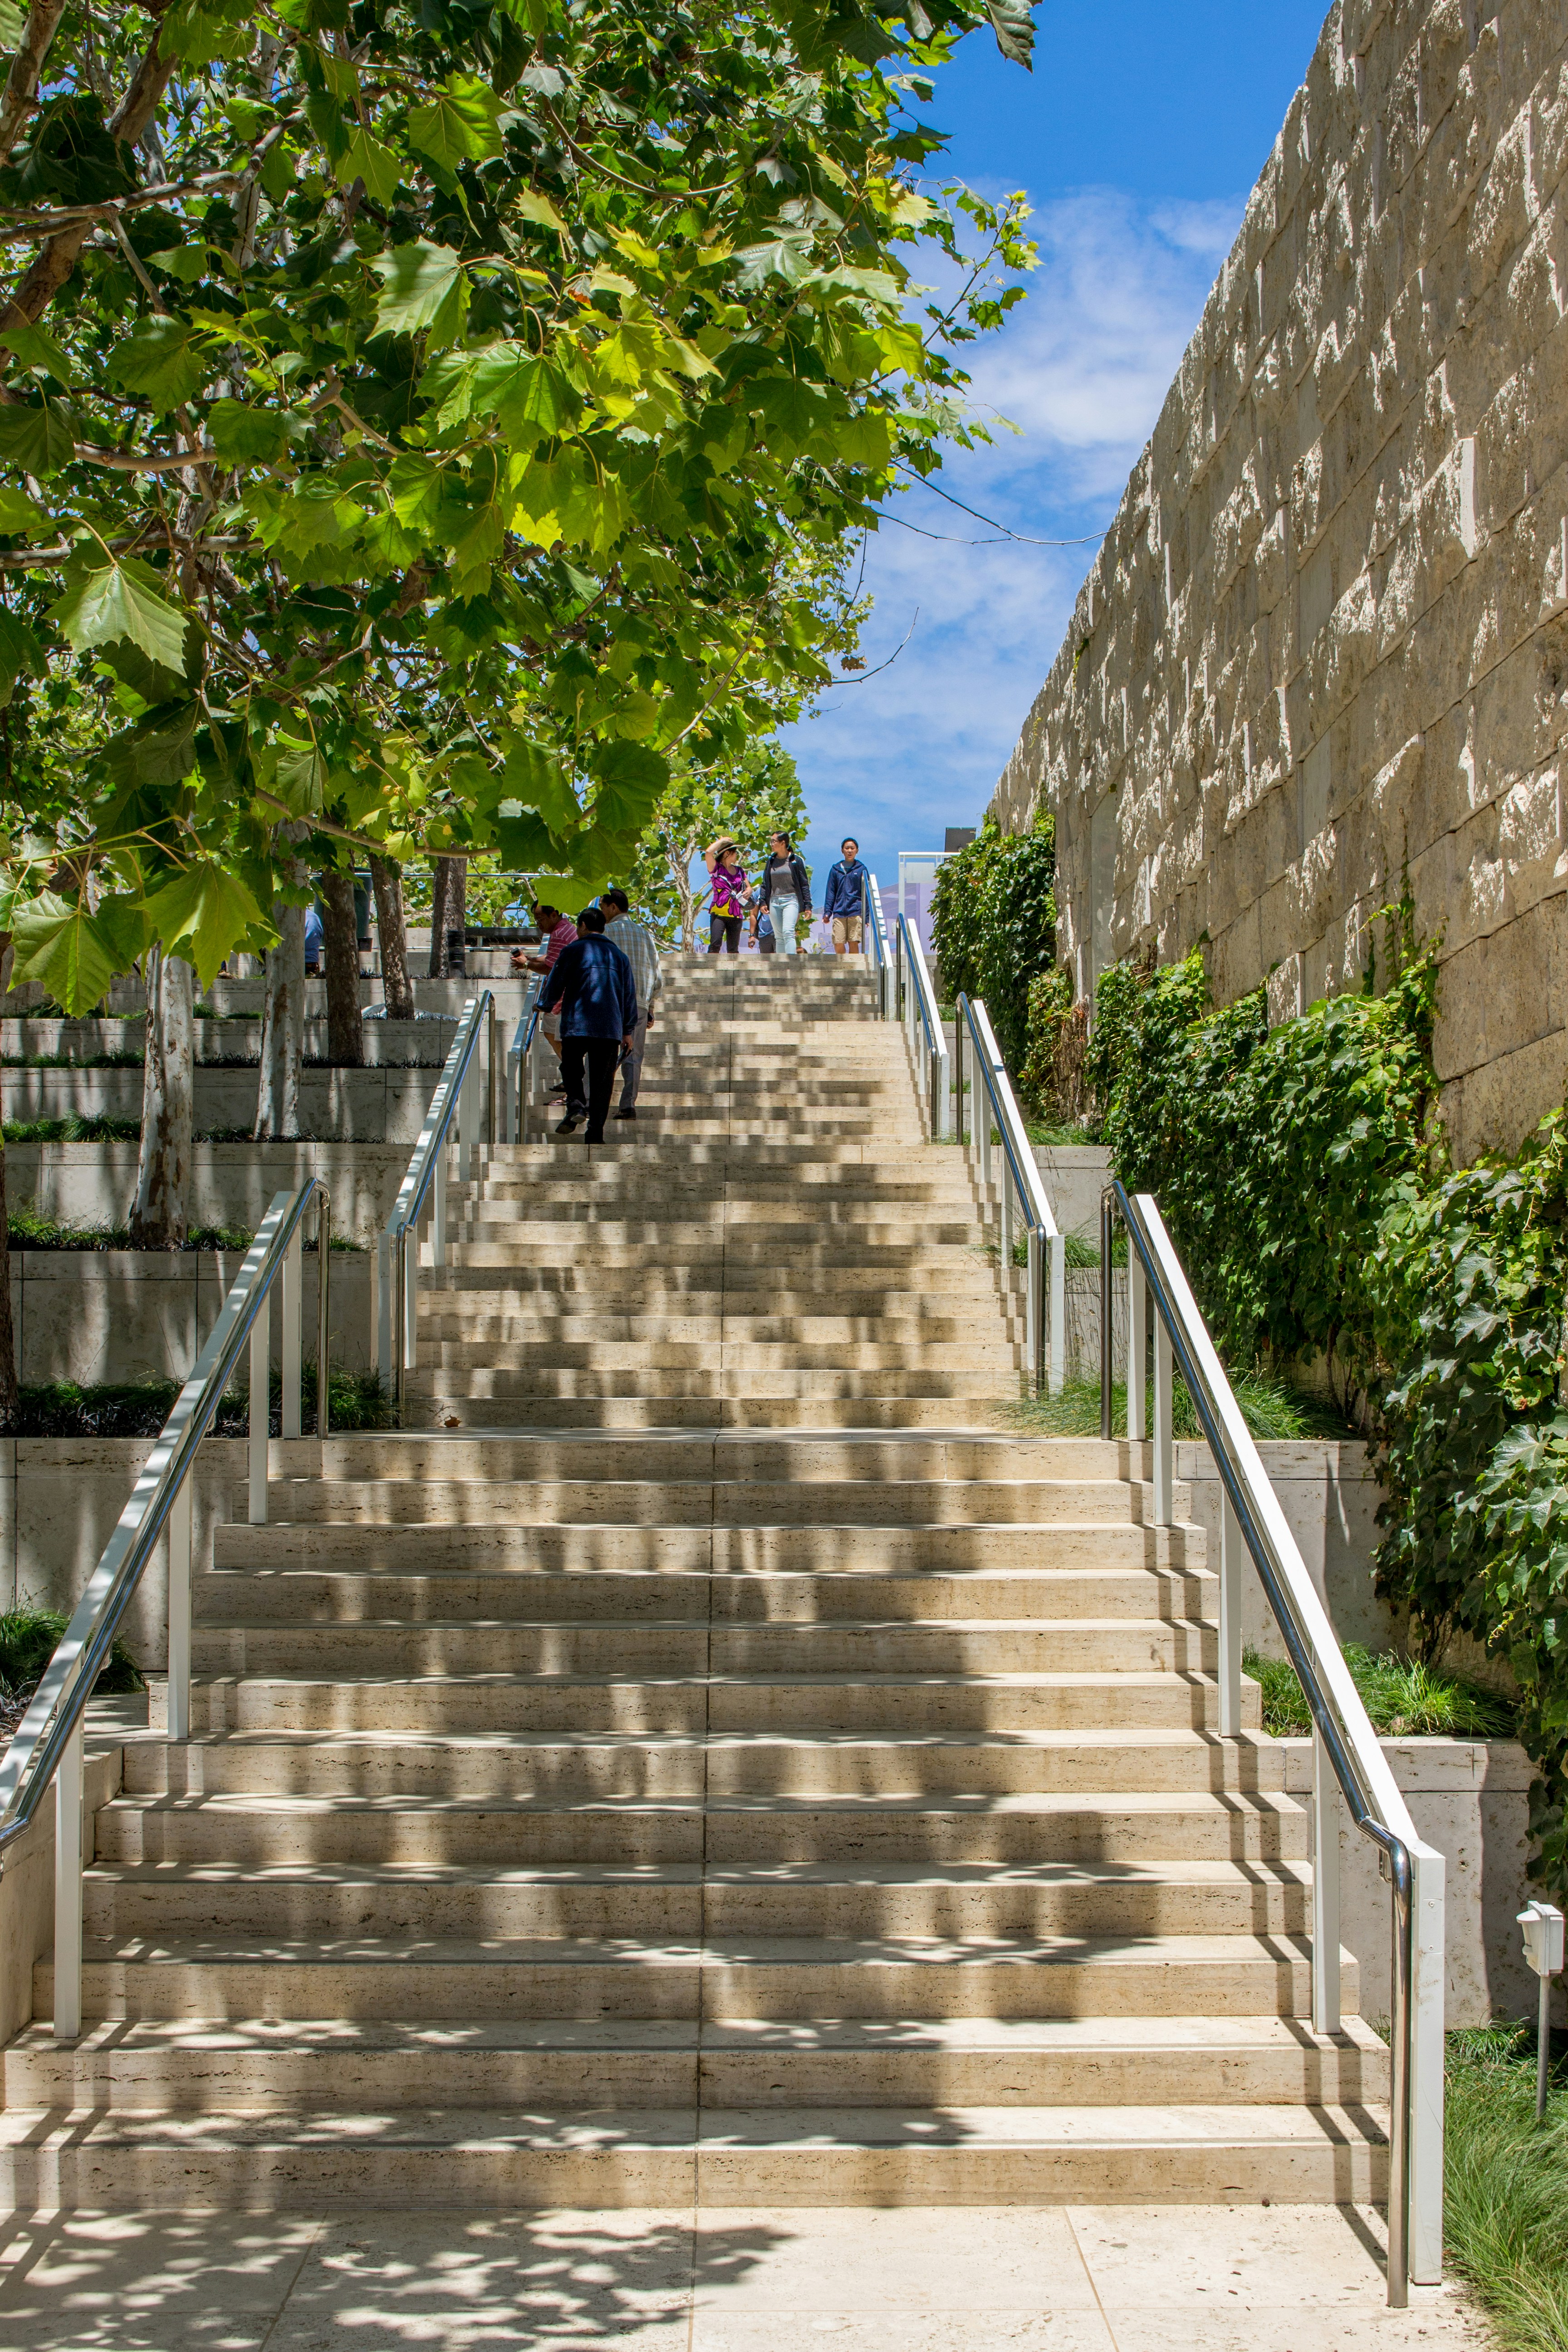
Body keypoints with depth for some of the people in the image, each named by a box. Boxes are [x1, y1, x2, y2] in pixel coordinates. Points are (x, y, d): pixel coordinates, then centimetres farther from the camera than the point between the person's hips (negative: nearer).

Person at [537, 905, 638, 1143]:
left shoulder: (572, 952, 1)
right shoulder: (619, 956, 15)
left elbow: (554, 986, 5)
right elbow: (630, 996, 15)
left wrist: (545, 1006, 26)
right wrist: (629, 1031, 19)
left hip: (576, 1025, -3)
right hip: (610, 1029, 3)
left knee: (572, 1068, 14)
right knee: (602, 1081, 7)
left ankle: (576, 1104, -13)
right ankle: (596, 1131, 2)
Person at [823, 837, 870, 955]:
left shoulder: (861, 869, 8)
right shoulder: (836, 869, 13)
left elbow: (867, 893, 9)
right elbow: (830, 892, 14)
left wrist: (868, 916, 4)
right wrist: (827, 912, 3)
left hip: (856, 912, -2)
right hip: (839, 912, 2)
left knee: (853, 943, -7)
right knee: (838, 944, -7)